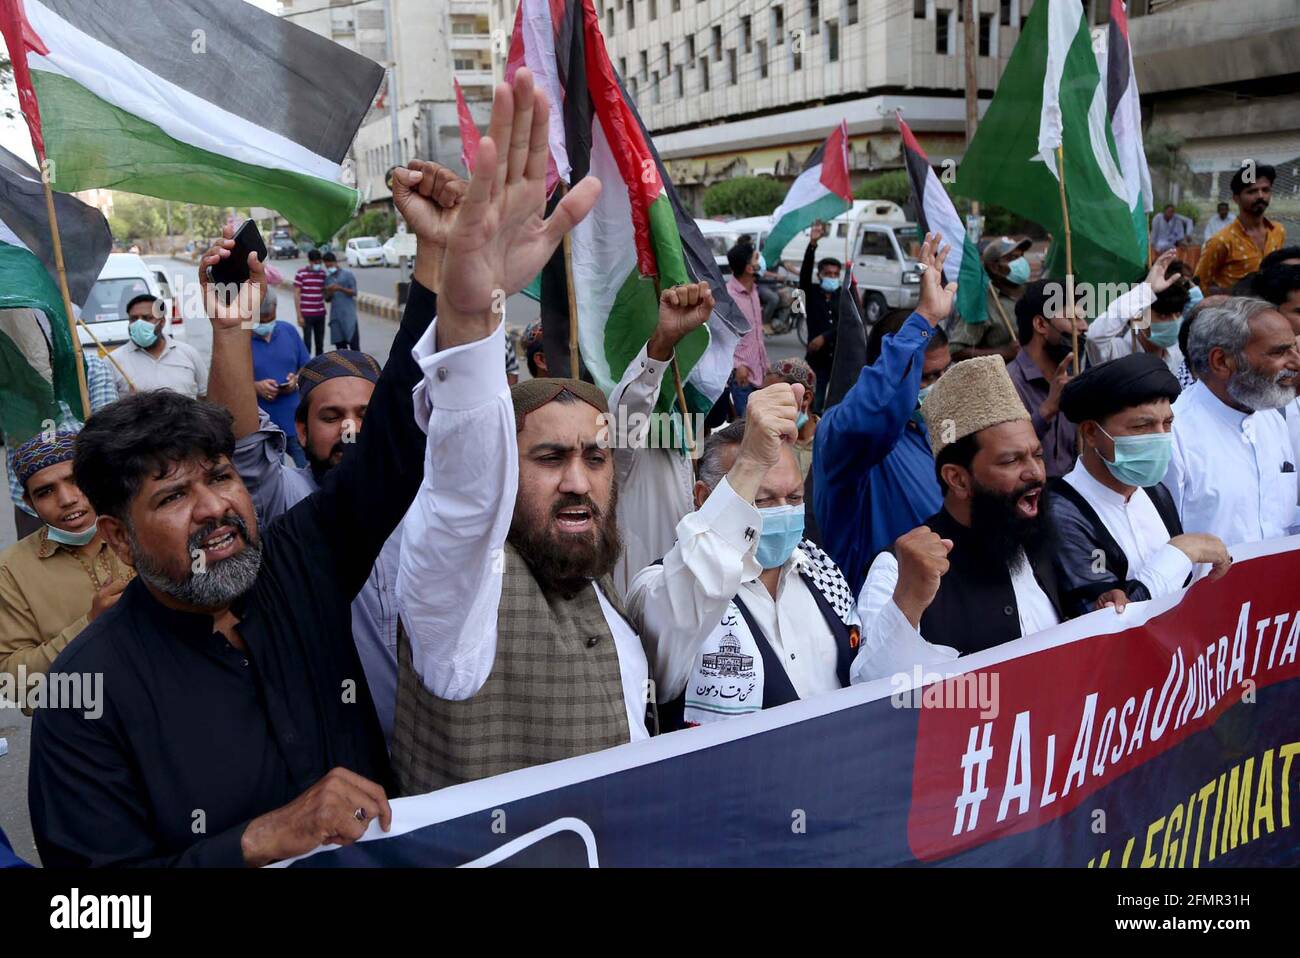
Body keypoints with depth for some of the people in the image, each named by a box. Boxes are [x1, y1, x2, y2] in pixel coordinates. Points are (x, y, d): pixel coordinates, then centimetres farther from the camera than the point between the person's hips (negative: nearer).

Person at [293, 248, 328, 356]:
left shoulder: (323, 273, 7)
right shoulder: (301, 273, -6)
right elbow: (296, 295, -6)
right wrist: (299, 316, -10)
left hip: (320, 314, 4)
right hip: (306, 315, -4)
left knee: (320, 343, 11)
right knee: (307, 343, 0)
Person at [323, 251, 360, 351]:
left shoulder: (347, 274, 1)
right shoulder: (328, 278, 14)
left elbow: (354, 292, -3)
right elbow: (327, 299, 17)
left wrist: (340, 289, -17)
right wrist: (329, 293, -5)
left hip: (348, 315, -5)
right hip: (335, 315, 5)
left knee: (353, 343, -8)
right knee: (339, 345, 5)